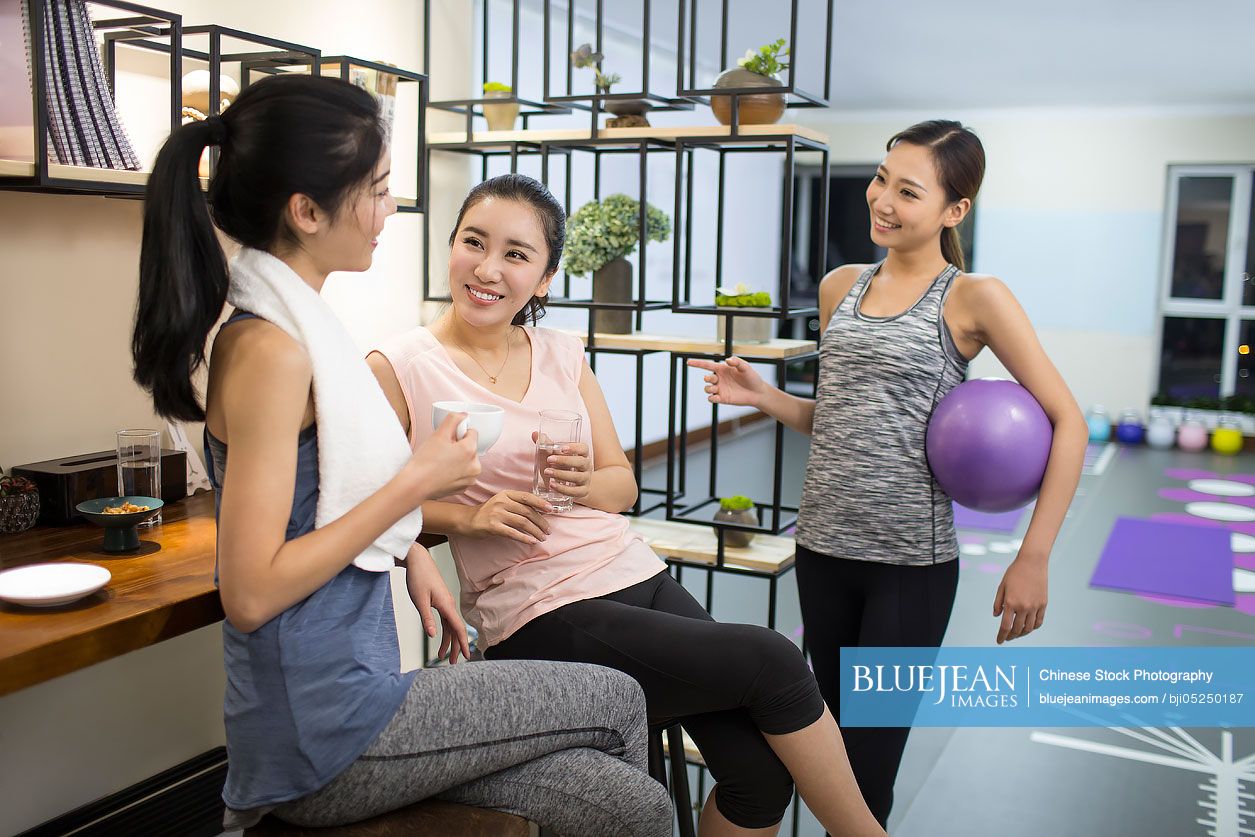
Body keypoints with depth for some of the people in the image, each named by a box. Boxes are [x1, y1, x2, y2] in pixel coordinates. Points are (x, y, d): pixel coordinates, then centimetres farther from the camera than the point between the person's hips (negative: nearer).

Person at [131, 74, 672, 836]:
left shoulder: (297, 323, 8)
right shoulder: (269, 350, -22)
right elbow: (250, 592, -25)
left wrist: (408, 550, 5)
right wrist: (416, 484, -20)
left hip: (351, 698, 8)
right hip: (325, 738, -8)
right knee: (618, 701, 4)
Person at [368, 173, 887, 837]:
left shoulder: (562, 354, 9)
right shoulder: (397, 368, -5)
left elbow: (623, 484, 12)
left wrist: (585, 483, -10)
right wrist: (467, 515, -18)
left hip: (635, 574, 5)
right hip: (538, 615, -5)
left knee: (760, 770, -10)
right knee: (772, 661, -15)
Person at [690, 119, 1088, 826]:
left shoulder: (973, 298, -6)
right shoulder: (841, 287, 9)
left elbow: (1067, 422, -7)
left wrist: (1033, 560, -13)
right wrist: (762, 395, -2)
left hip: (912, 562, -5)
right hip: (823, 548, 5)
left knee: (869, 765, 2)